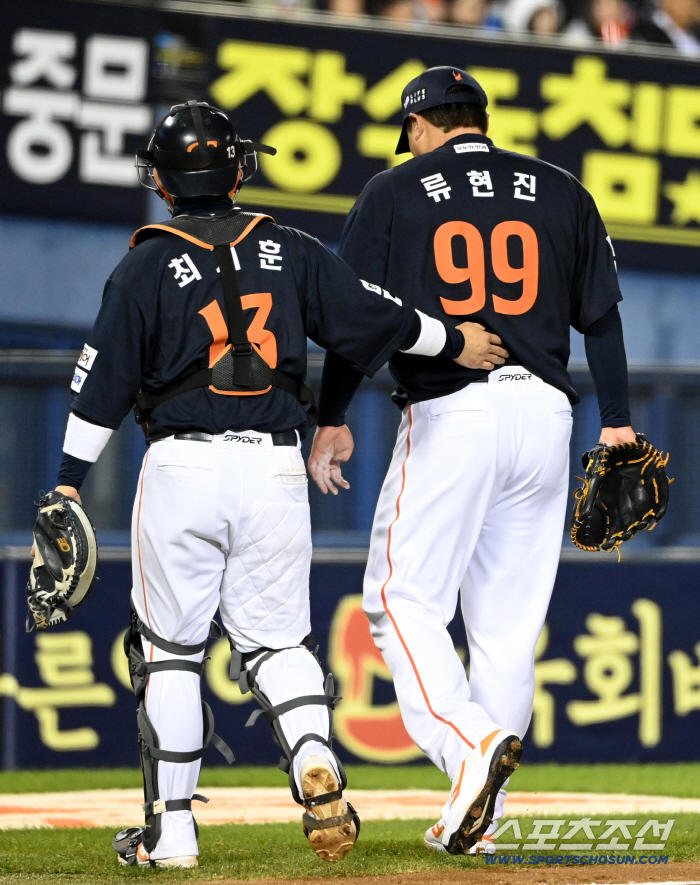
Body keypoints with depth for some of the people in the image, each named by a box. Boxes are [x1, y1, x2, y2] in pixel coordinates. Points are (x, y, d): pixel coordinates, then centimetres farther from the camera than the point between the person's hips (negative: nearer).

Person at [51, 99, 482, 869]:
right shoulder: (291, 254, 6)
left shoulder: (148, 266, -2)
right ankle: (315, 760, -18)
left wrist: (70, 481, -2)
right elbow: (371, 317, 7)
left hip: (181, 466, -3)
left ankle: (171, 828, 9)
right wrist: (453, 343, 23)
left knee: (169, 650, 8)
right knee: (274, 639, 11)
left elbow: (104, 380, -5)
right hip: (275, 467, 3)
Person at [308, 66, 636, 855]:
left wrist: (332, 420, 7)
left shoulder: (396, 191, 4)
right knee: (508, 620, 8)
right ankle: (480, 816, 9)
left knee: (404, 599, 0)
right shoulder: (559, 192, 12)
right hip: (543, 412, 4)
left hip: (448, 414, -4)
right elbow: (600, 315, 10)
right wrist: (616, 421, 13)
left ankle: (470, 743, -24)